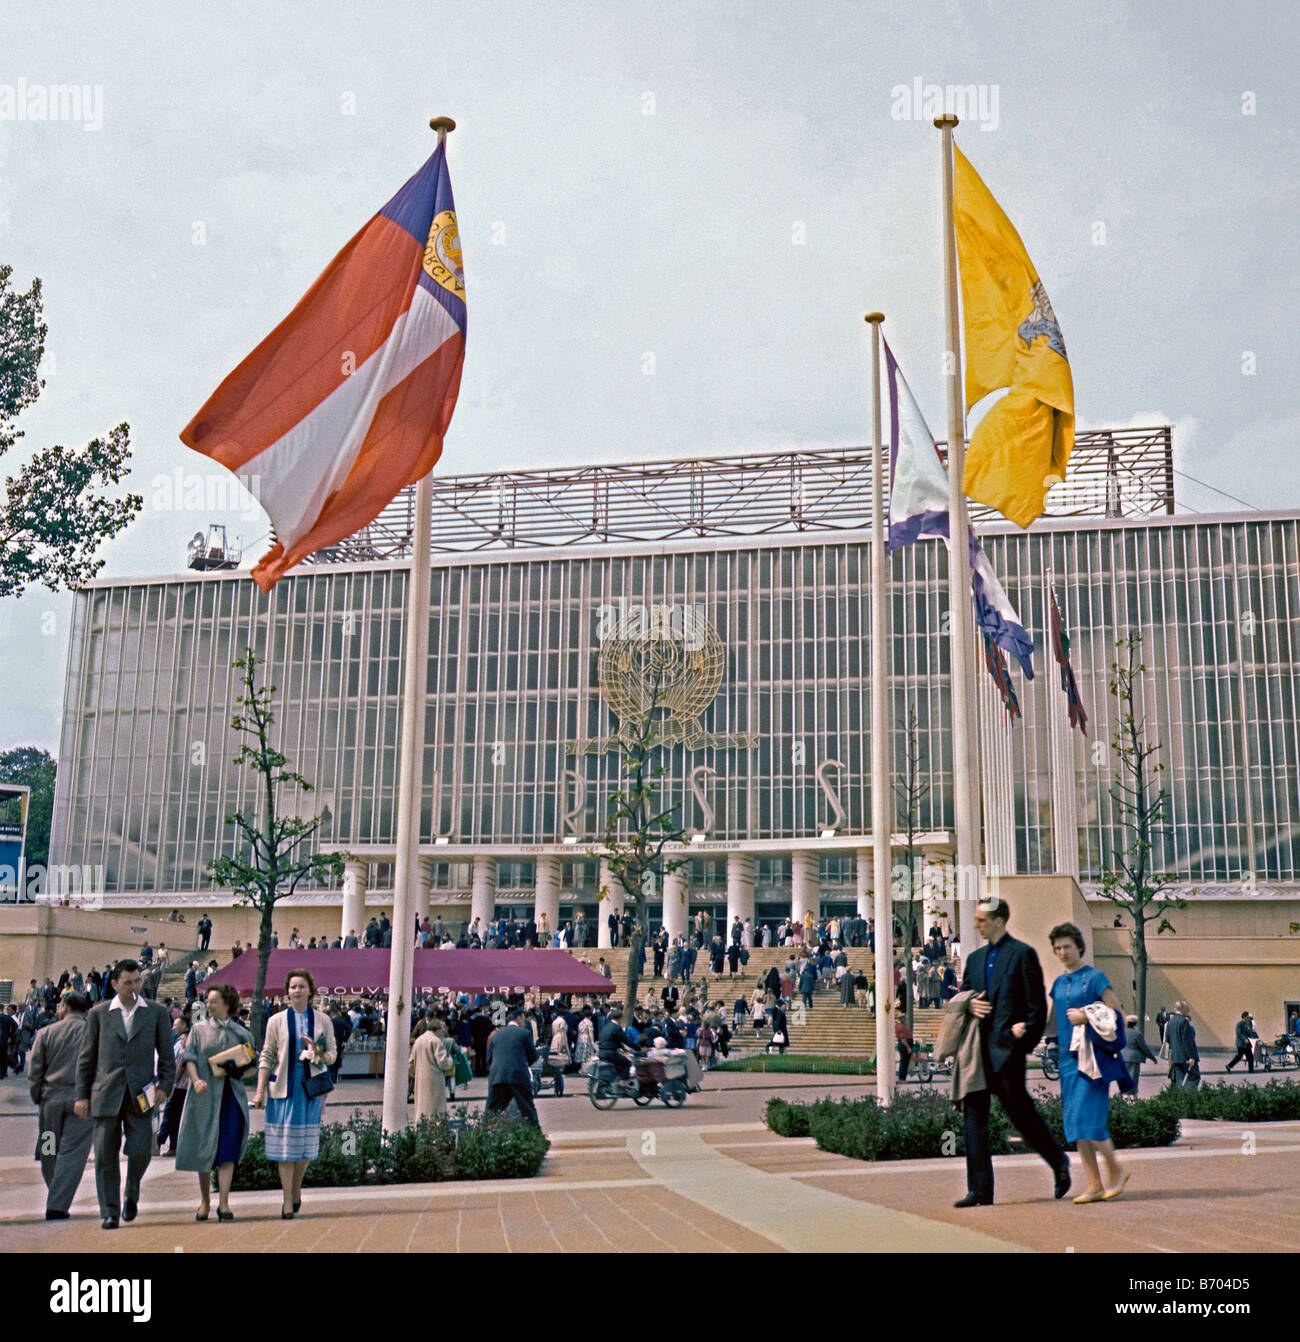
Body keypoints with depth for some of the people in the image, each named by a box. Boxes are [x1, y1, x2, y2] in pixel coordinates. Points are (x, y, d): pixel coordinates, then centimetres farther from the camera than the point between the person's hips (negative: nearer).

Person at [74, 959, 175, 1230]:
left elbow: (167, 1055, 11)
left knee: (140, 1152, -6)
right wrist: (82, 1095, 5)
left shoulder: (157, 1013, 9)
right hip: (106, 1095, 0)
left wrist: (165, 1085, -2)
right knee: (105, 1155, -1)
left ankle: (132, 1194, 22)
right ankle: (110, 1212, 10)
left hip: (140, 1095, 0)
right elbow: (86, 1057, 10)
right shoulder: (99, 1014, 8)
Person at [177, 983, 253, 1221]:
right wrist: (196, 1080, -19)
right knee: (203, 1149, 3)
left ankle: (223, 1203, -7)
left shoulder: (242, 1034, 9)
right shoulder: (199, 1029, 9)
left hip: (231, 1096, 0)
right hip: (205, 1095, 0)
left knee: (227, 1150, -8)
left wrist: (233, 1069, -10)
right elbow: (189, 1057, 0)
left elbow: (252, 1065, 12)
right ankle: (204, 1200, 18)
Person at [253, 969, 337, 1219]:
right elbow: (267, 1056, 4)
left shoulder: (323, 1020, 6)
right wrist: (260, 1090, -3)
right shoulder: (277, 1021, 4)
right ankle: (288, 1202, 1)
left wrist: (319, 1055, -14)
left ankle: (296, 1190, 27)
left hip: (311, 1086, 1)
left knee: (306, 1142, 5)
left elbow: (332, 1053, 9)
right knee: (284, 1141, -4)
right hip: (284, 1086, -1)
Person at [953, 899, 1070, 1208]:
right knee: (973, 1115, 2)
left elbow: (1037, 1003, -4)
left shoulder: (1022, 954, -2)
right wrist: (969, 1006, 0)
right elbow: (964, 996, 22)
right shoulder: (975, 959, 18)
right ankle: (980, 1190, 5)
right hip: (978, 1049, 7)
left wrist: (1026, 1034, -12)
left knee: (1021, 1112, -1)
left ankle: (1059, 1163, 24)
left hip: (1007, 1047, -7)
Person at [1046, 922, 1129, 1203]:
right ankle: (1095, 1185, 8)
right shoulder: (1058, 983, 15)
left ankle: (1116, 1171, 10)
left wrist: (1086, 1017, -19)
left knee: (1088, 1120, -12)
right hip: (1068, 1056, 7)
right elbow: (1051, 1024, 18)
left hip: (1091, 1056, -7)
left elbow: (1115, 1012, -9)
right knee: (1074, 1123, 3)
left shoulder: (1094, 977, -5)